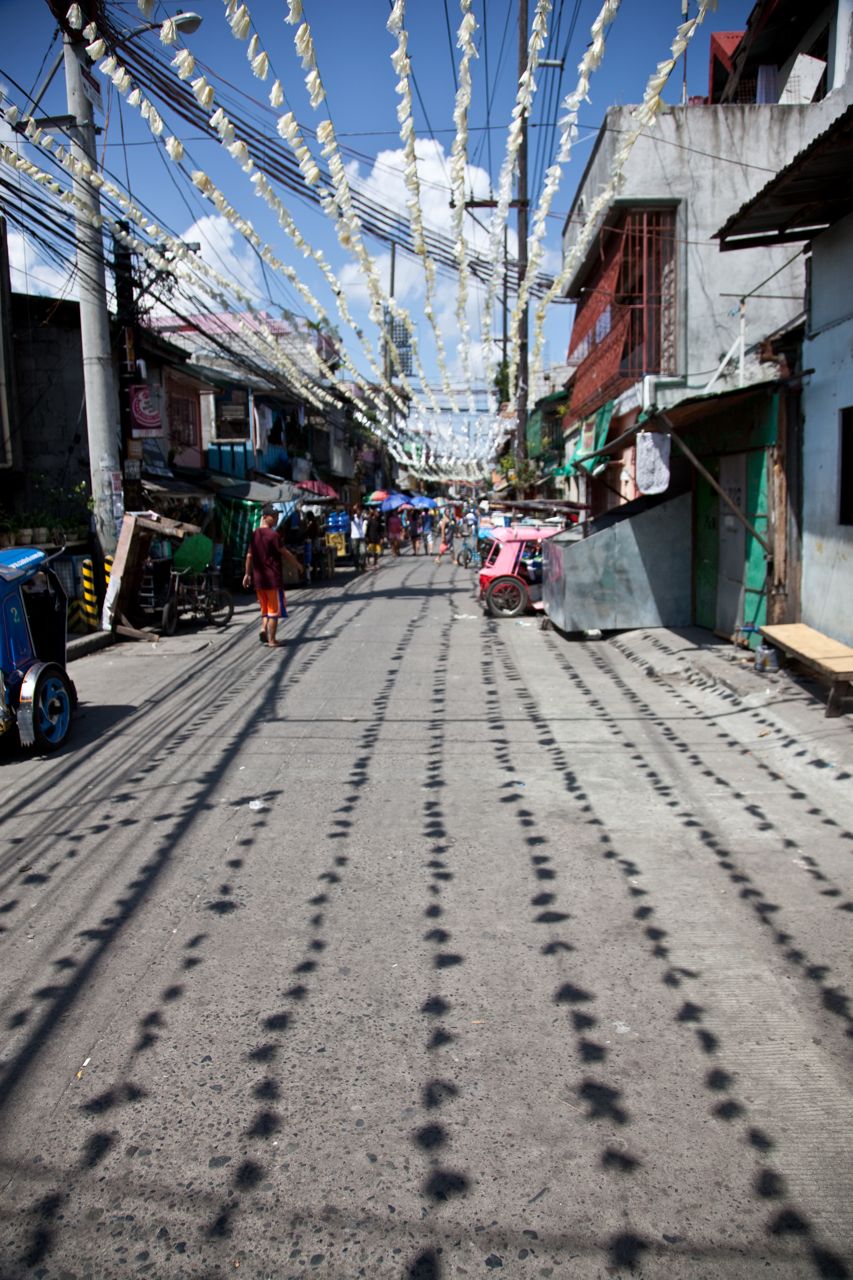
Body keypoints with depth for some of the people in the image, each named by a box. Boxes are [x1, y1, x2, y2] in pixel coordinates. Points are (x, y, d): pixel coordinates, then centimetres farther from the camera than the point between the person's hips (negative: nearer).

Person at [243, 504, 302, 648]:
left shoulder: (254, 535, 8)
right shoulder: (273, 535, -13)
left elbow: (249, 556, 11)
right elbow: (285, 553, -8)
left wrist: (247, 574, 18)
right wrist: (297, 565, 5)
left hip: (258, 578, 7)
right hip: (273, 578, -6)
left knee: (265, 607, 20)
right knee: (274, 610, 2)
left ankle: (263, 628, -1)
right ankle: (271, 640, 2)